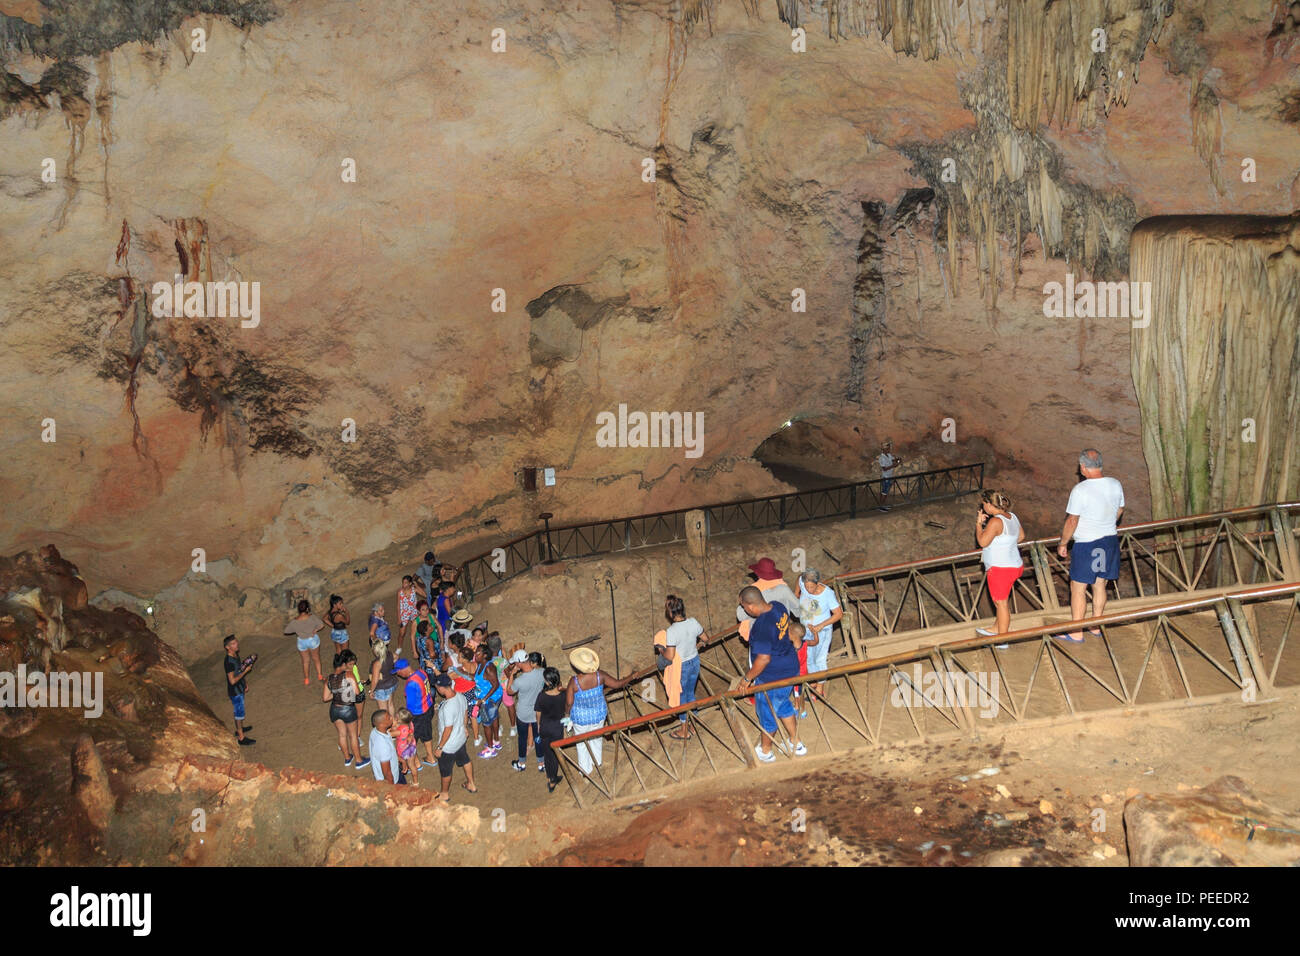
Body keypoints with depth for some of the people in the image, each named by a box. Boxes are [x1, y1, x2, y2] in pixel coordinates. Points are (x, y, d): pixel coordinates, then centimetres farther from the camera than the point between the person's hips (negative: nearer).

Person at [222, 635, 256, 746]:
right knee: (239, 713, 3)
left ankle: (239, 729, 45)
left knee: (239, 711, 26)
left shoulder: (236, 655, -1)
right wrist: (245, 671, -26)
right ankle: (241, 737, 14)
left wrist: (246, 684, 18)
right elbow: (232, 680, -31)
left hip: (240, 688, 9)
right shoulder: (229, 661, -30)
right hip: (235, 692, -9)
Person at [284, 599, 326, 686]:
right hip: (313, 640, -1)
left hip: (302, 642, 1)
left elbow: (286, 631, -8)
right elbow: (322, 624, -13)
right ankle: (319, 675, 32)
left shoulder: (294, 622, -21)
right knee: (316, 658, 23)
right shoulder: (312, 617, -25)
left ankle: (306, 679, 32)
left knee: (305, 660, 21)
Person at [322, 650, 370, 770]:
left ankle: (347, 758, 40)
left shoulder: (329, 680, -7)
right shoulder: (348, 676, -21)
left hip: (335, 709, 4)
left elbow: (325, 698, -2)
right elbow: (357, 692, -17)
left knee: (342, 734, 22)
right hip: (348, 709, -4)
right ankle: (359, 761, 28)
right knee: (353, 735, 14)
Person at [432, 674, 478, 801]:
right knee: (465, 760, 30)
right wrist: (464, 728, 23)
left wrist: (439, 748, -17)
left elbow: (448, 730, -30)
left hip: (449, 745, -8)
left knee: (445, 771, 18)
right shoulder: (460, 697, -14)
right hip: (461, 738, 8)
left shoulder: (448, 707, -39)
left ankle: (444, 794, 41)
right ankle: (471, 785, 51)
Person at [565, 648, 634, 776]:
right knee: (596, 738, 30)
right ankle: (597, 761, 53)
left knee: (582, 742, 22)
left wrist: (567, 713, 0)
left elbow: (569, 703, -22)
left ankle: (585, 769, 41)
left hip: (581, 719, -3)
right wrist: (631, 678, 8)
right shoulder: (600, 676, -24)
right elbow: (617, 684, -10)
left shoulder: (574, 682, -32)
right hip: (599, 715, 3)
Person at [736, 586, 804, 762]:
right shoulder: (778, 608, -6)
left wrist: (747, 678, -19)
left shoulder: (762, 627, -33)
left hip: (771, 678, -8)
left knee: (767, 713, 16)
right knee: (784, 705, 30)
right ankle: (796, 743, 44)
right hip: (790, 668, 8)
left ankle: (766, 751, 38)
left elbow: (763, 658, -32)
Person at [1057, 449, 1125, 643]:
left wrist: (1062, 544, -3)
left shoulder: (1080, 490, -21)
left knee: (1078, 588, 4)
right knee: (1100, 585, 18)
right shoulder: (1115, 485, -1)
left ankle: (1076, 633, 9)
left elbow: (1072, 521, -17)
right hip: (1110, 540, 7)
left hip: (1086, 545, -7)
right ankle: (1096, 627, 29)